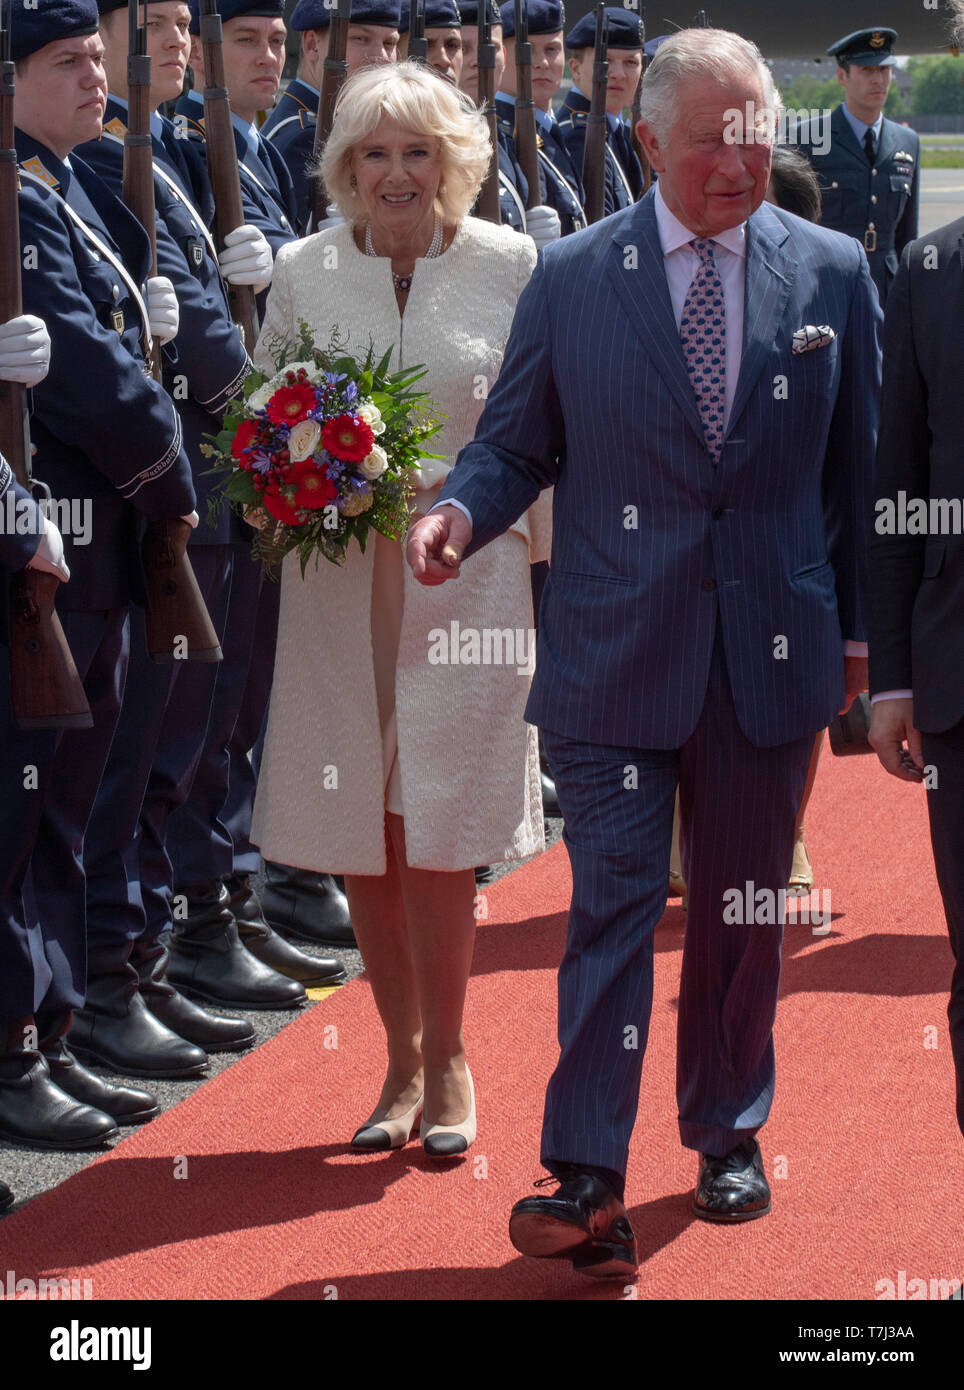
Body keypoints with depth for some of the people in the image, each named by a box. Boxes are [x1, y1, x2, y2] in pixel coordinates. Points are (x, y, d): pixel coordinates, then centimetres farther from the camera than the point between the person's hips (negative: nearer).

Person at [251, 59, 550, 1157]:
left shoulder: (514, 266, 0)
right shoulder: (303, 272, 5)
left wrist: (547, 551, -2)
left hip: (469, 569, -2)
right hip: (337, 582, 2)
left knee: (434, 828, -5)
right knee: (361, 830, 5)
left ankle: (446, 1060, 11)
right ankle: (402, 1058, 19)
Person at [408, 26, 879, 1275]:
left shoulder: (832, 272, 3)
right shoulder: (570, 277, 0)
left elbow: (856, 467, 8)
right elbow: (515, 442, 6)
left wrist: (856, 633, 8)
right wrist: (463, 510, -15)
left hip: (772, 648, 2)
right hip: (615, 648, -2)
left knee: (744, 910, 14)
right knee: (613, 903, -5)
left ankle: (728, 1135, 30)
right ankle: (587, 1181, -6)